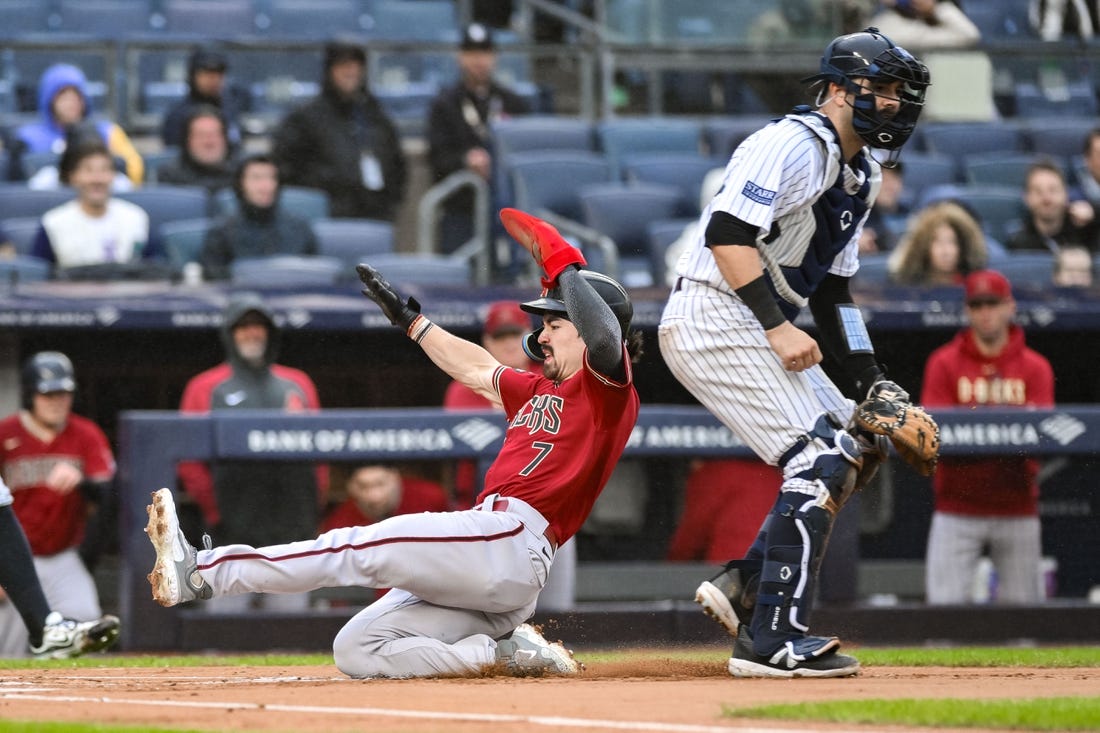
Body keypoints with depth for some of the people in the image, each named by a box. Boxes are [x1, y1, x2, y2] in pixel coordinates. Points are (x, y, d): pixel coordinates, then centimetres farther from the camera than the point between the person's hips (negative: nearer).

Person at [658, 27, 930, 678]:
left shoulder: (862, 176, 19)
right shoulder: (796, 145, -13)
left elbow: (832, 290, 21)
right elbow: (727, 233, -22)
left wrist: (869, 381, 11)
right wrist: (778, 325, -26)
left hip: (760, 330, 10)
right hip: (713, 321, -10)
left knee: (860, 446, 10)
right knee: (823, 460, -17)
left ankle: (746, 587, 7)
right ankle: (773, 641, -18)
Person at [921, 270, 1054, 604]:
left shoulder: (1035, 367, 7)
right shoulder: (944, 363, 5)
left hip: (1017, 510, 1)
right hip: (957, 510, -1)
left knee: (1021, 602, 1)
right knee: (944, 603, -11)